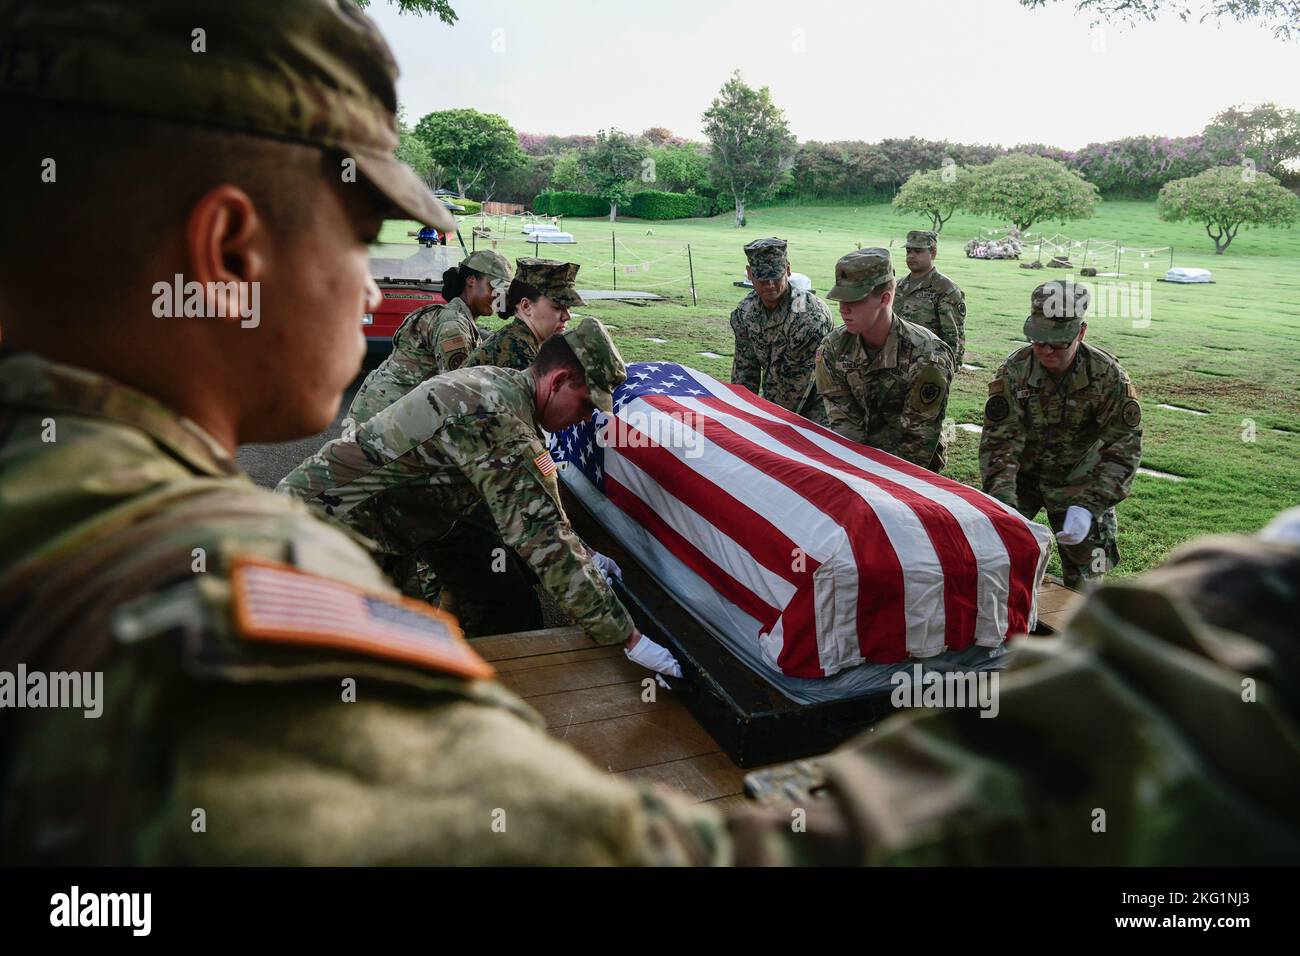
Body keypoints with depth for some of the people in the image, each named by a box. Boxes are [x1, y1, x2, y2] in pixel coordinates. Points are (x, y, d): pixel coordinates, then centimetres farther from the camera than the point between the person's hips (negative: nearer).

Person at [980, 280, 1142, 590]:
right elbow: (998, 440, -22)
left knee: (1085, 576, 2)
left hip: (1078, 481, 0)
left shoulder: (1108, 375, -19)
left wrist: (1089, 506, -32)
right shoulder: (1013, 371, -19)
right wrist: (1003, 504, -34)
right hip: (1023, 474, 1)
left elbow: (1125, 445, -20)